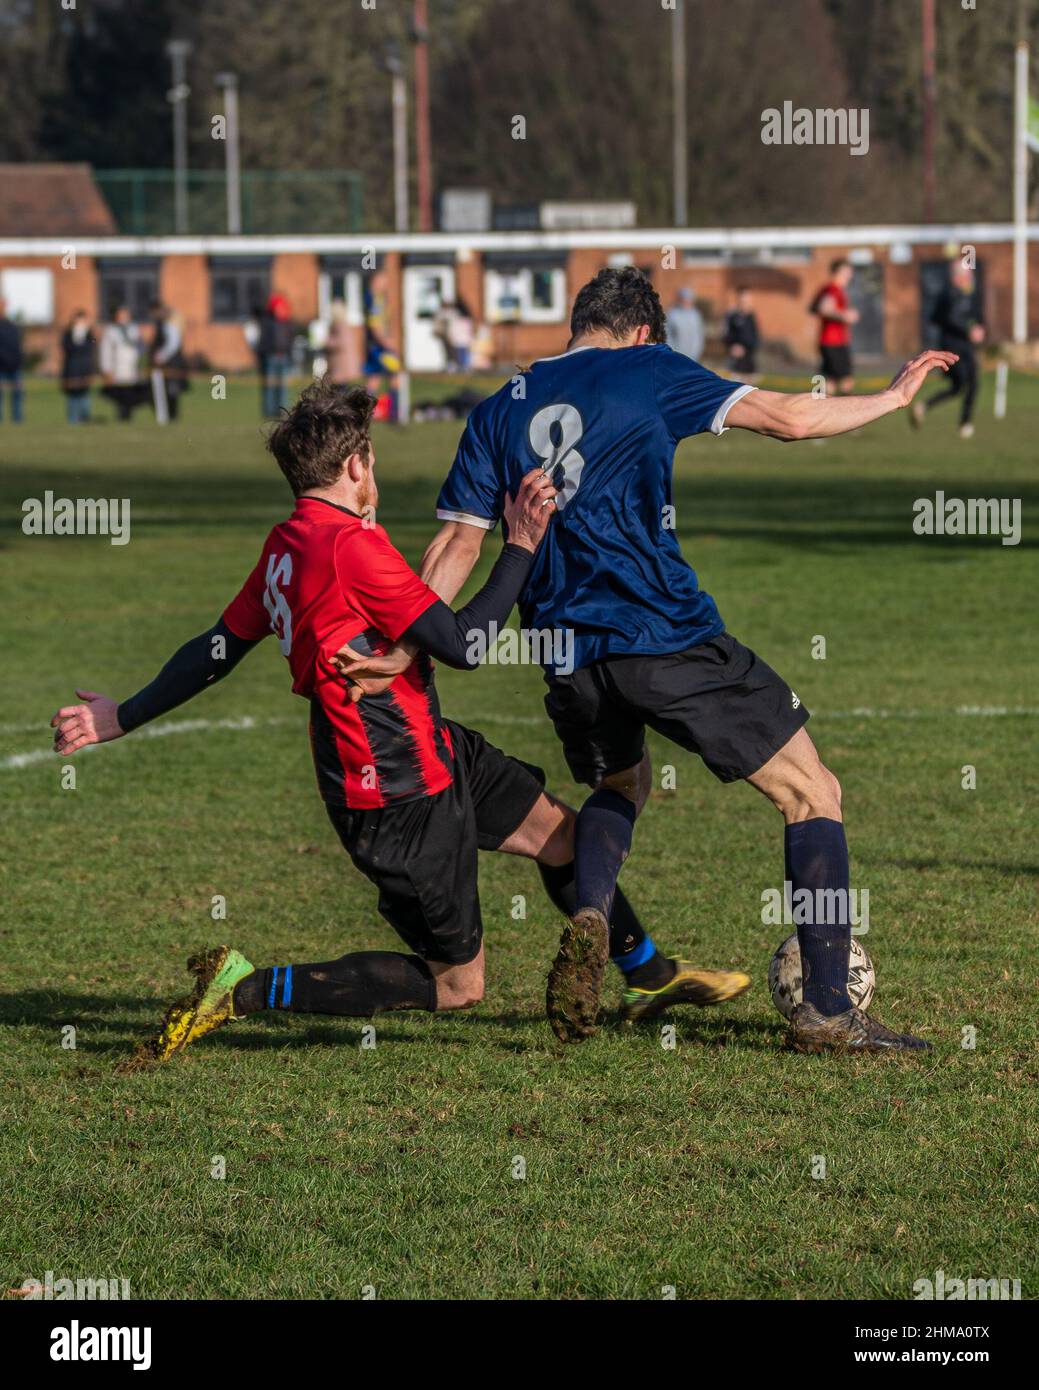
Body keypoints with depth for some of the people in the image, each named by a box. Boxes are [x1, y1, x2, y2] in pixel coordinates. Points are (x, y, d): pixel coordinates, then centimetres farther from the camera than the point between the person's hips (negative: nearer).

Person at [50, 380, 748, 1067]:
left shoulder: (285, 546, 5)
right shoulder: (351, 545, -24)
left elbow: (219, 648, 12)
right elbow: (461, 643, -24)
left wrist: (122, 717, 25)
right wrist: (521, 547, -16)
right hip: (403, 800, -10)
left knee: (561, 832, 19)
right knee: (457, 983, 0)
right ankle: (243, 991, -3)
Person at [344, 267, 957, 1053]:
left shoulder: (499, 412, 14)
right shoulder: (647, 370, 4)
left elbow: (460, 543, 7)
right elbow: (789, 419, 3)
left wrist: (404, 651, 8)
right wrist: (893, 398, 17)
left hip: (565, 656, 5)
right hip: (667, 636, -5)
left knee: (619, 786, 34)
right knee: (812, 794, 6)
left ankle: (588, 919, 3)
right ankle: (826, 1010, -3)